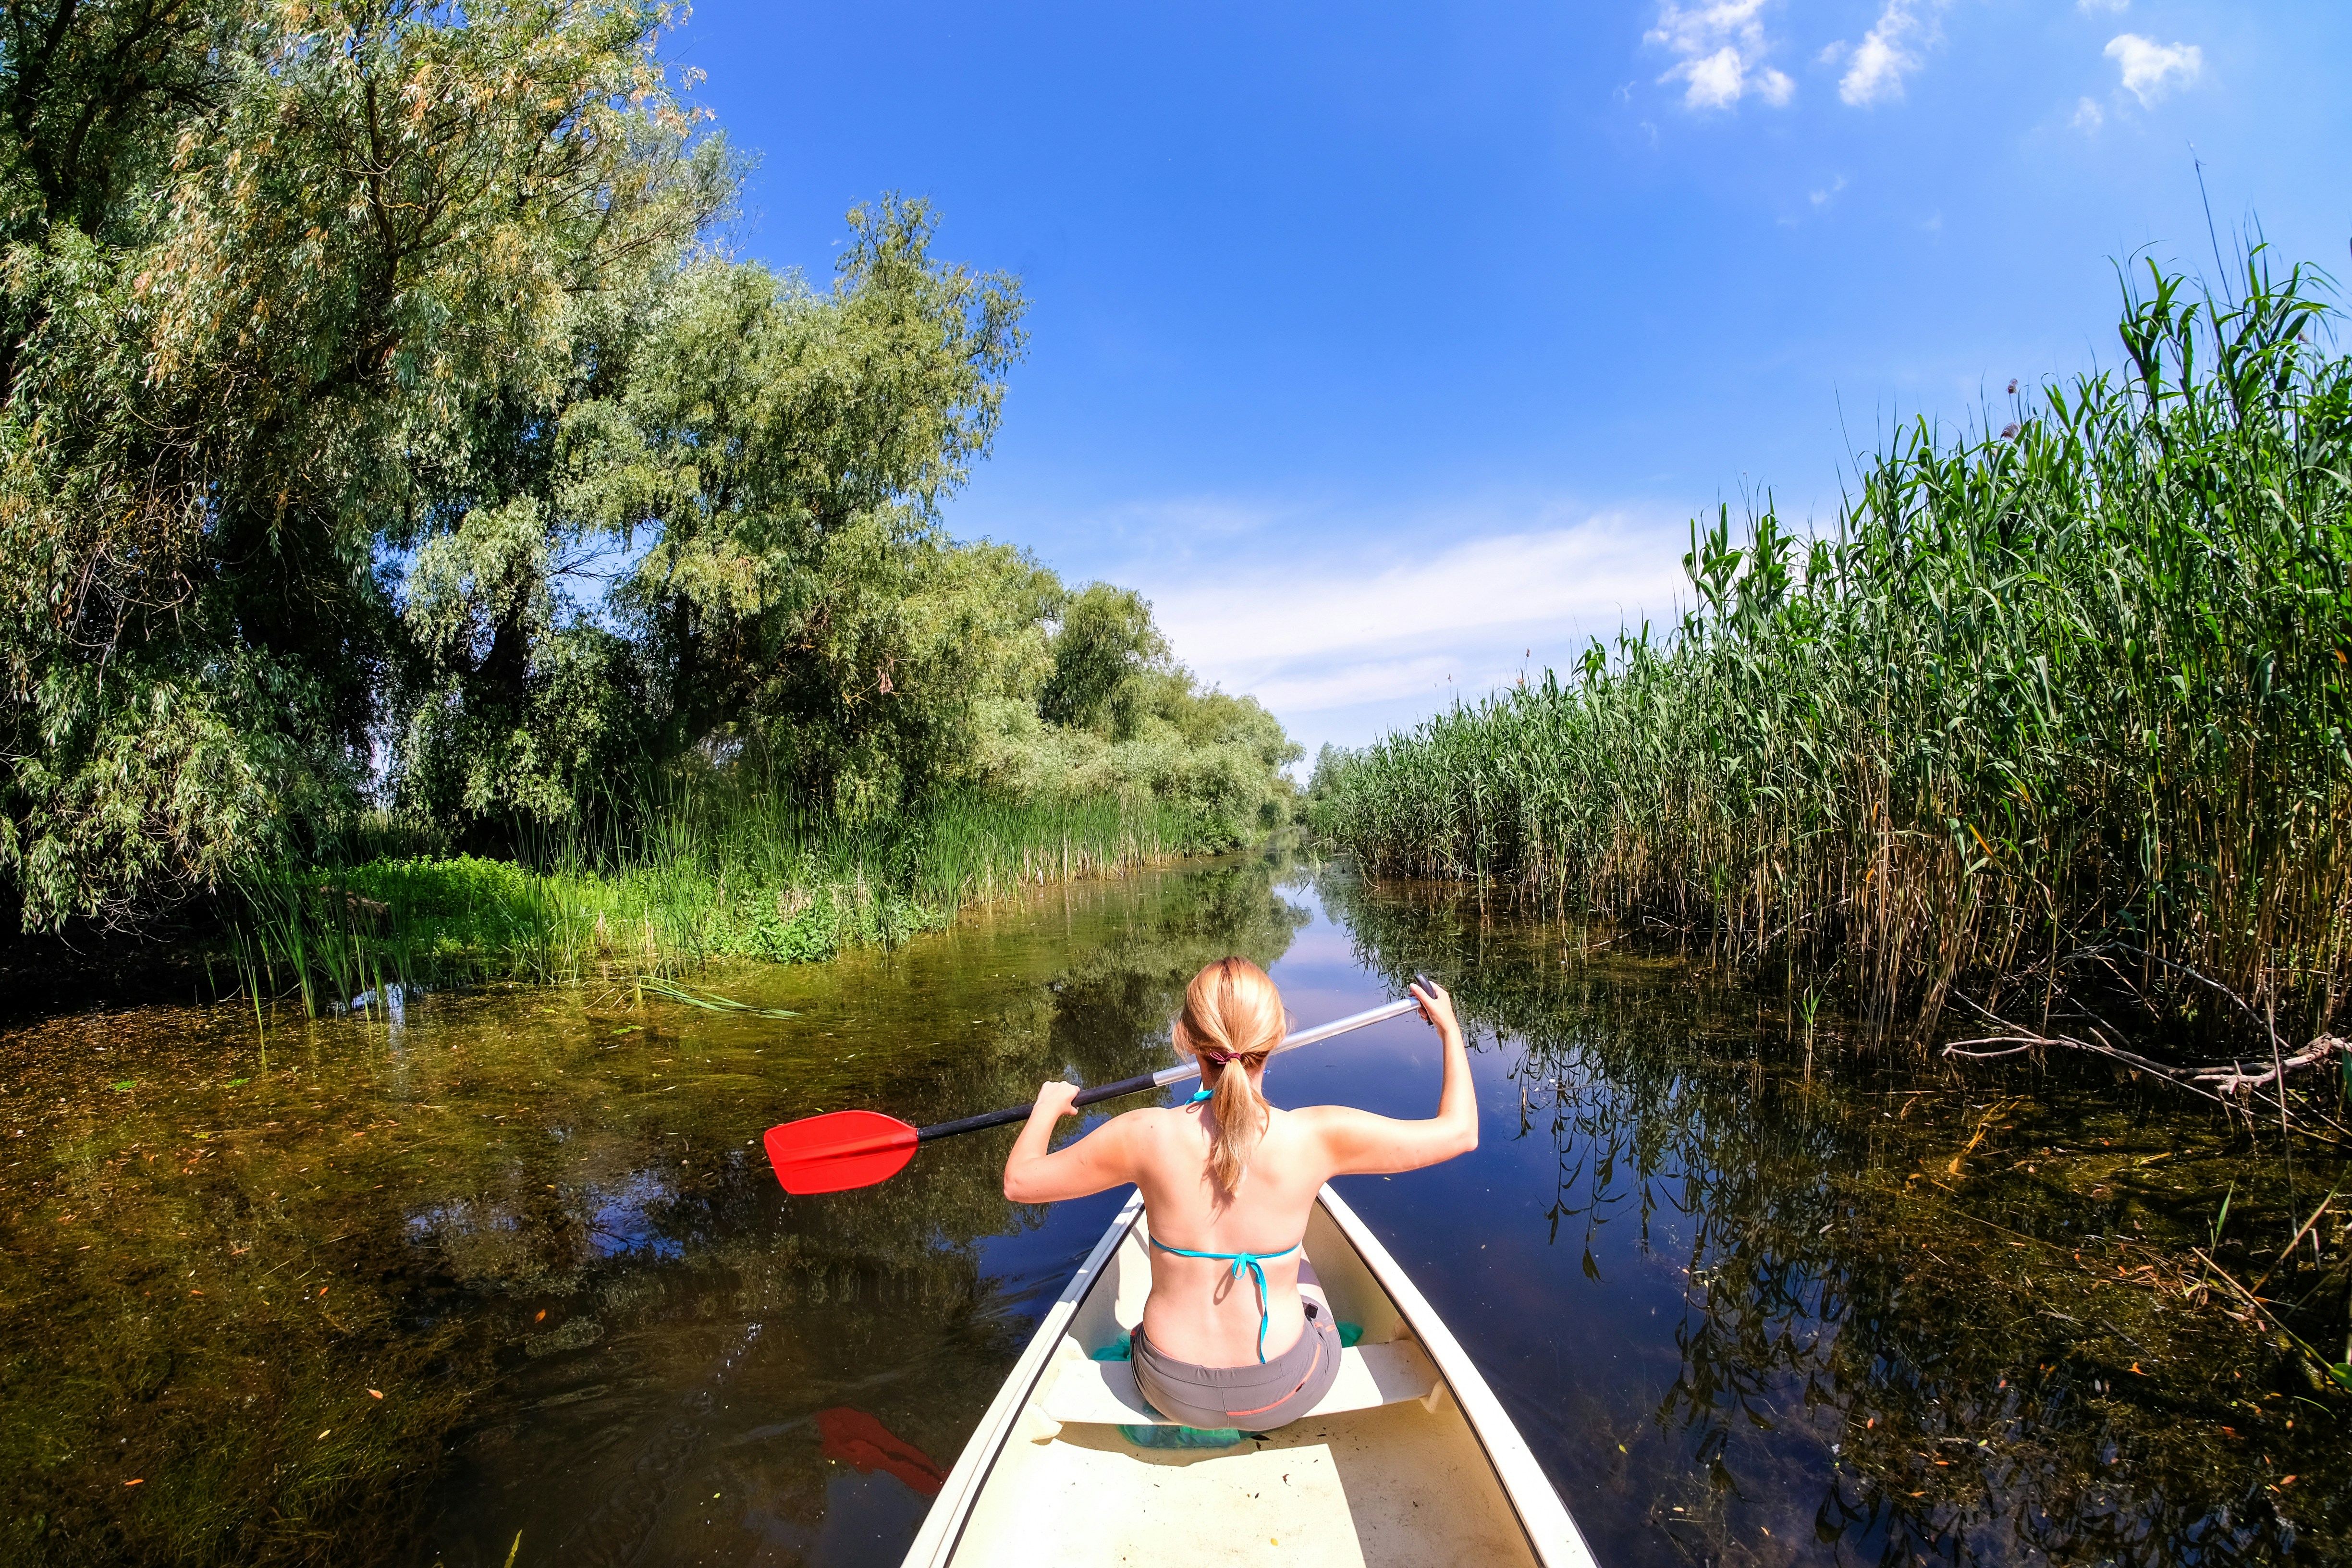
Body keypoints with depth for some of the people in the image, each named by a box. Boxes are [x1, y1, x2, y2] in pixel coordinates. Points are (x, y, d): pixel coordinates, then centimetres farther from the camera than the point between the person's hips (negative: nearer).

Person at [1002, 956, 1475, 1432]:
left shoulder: (1145, 1137, -22)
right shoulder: (1316, 1137, -24)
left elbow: (1019, 1181, -7)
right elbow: (1460, 1131, -10)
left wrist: (1048, 1105, 11)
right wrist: (1450, 1029, 4)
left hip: (1173, 1392, 1)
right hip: (1286, 1394, 0)